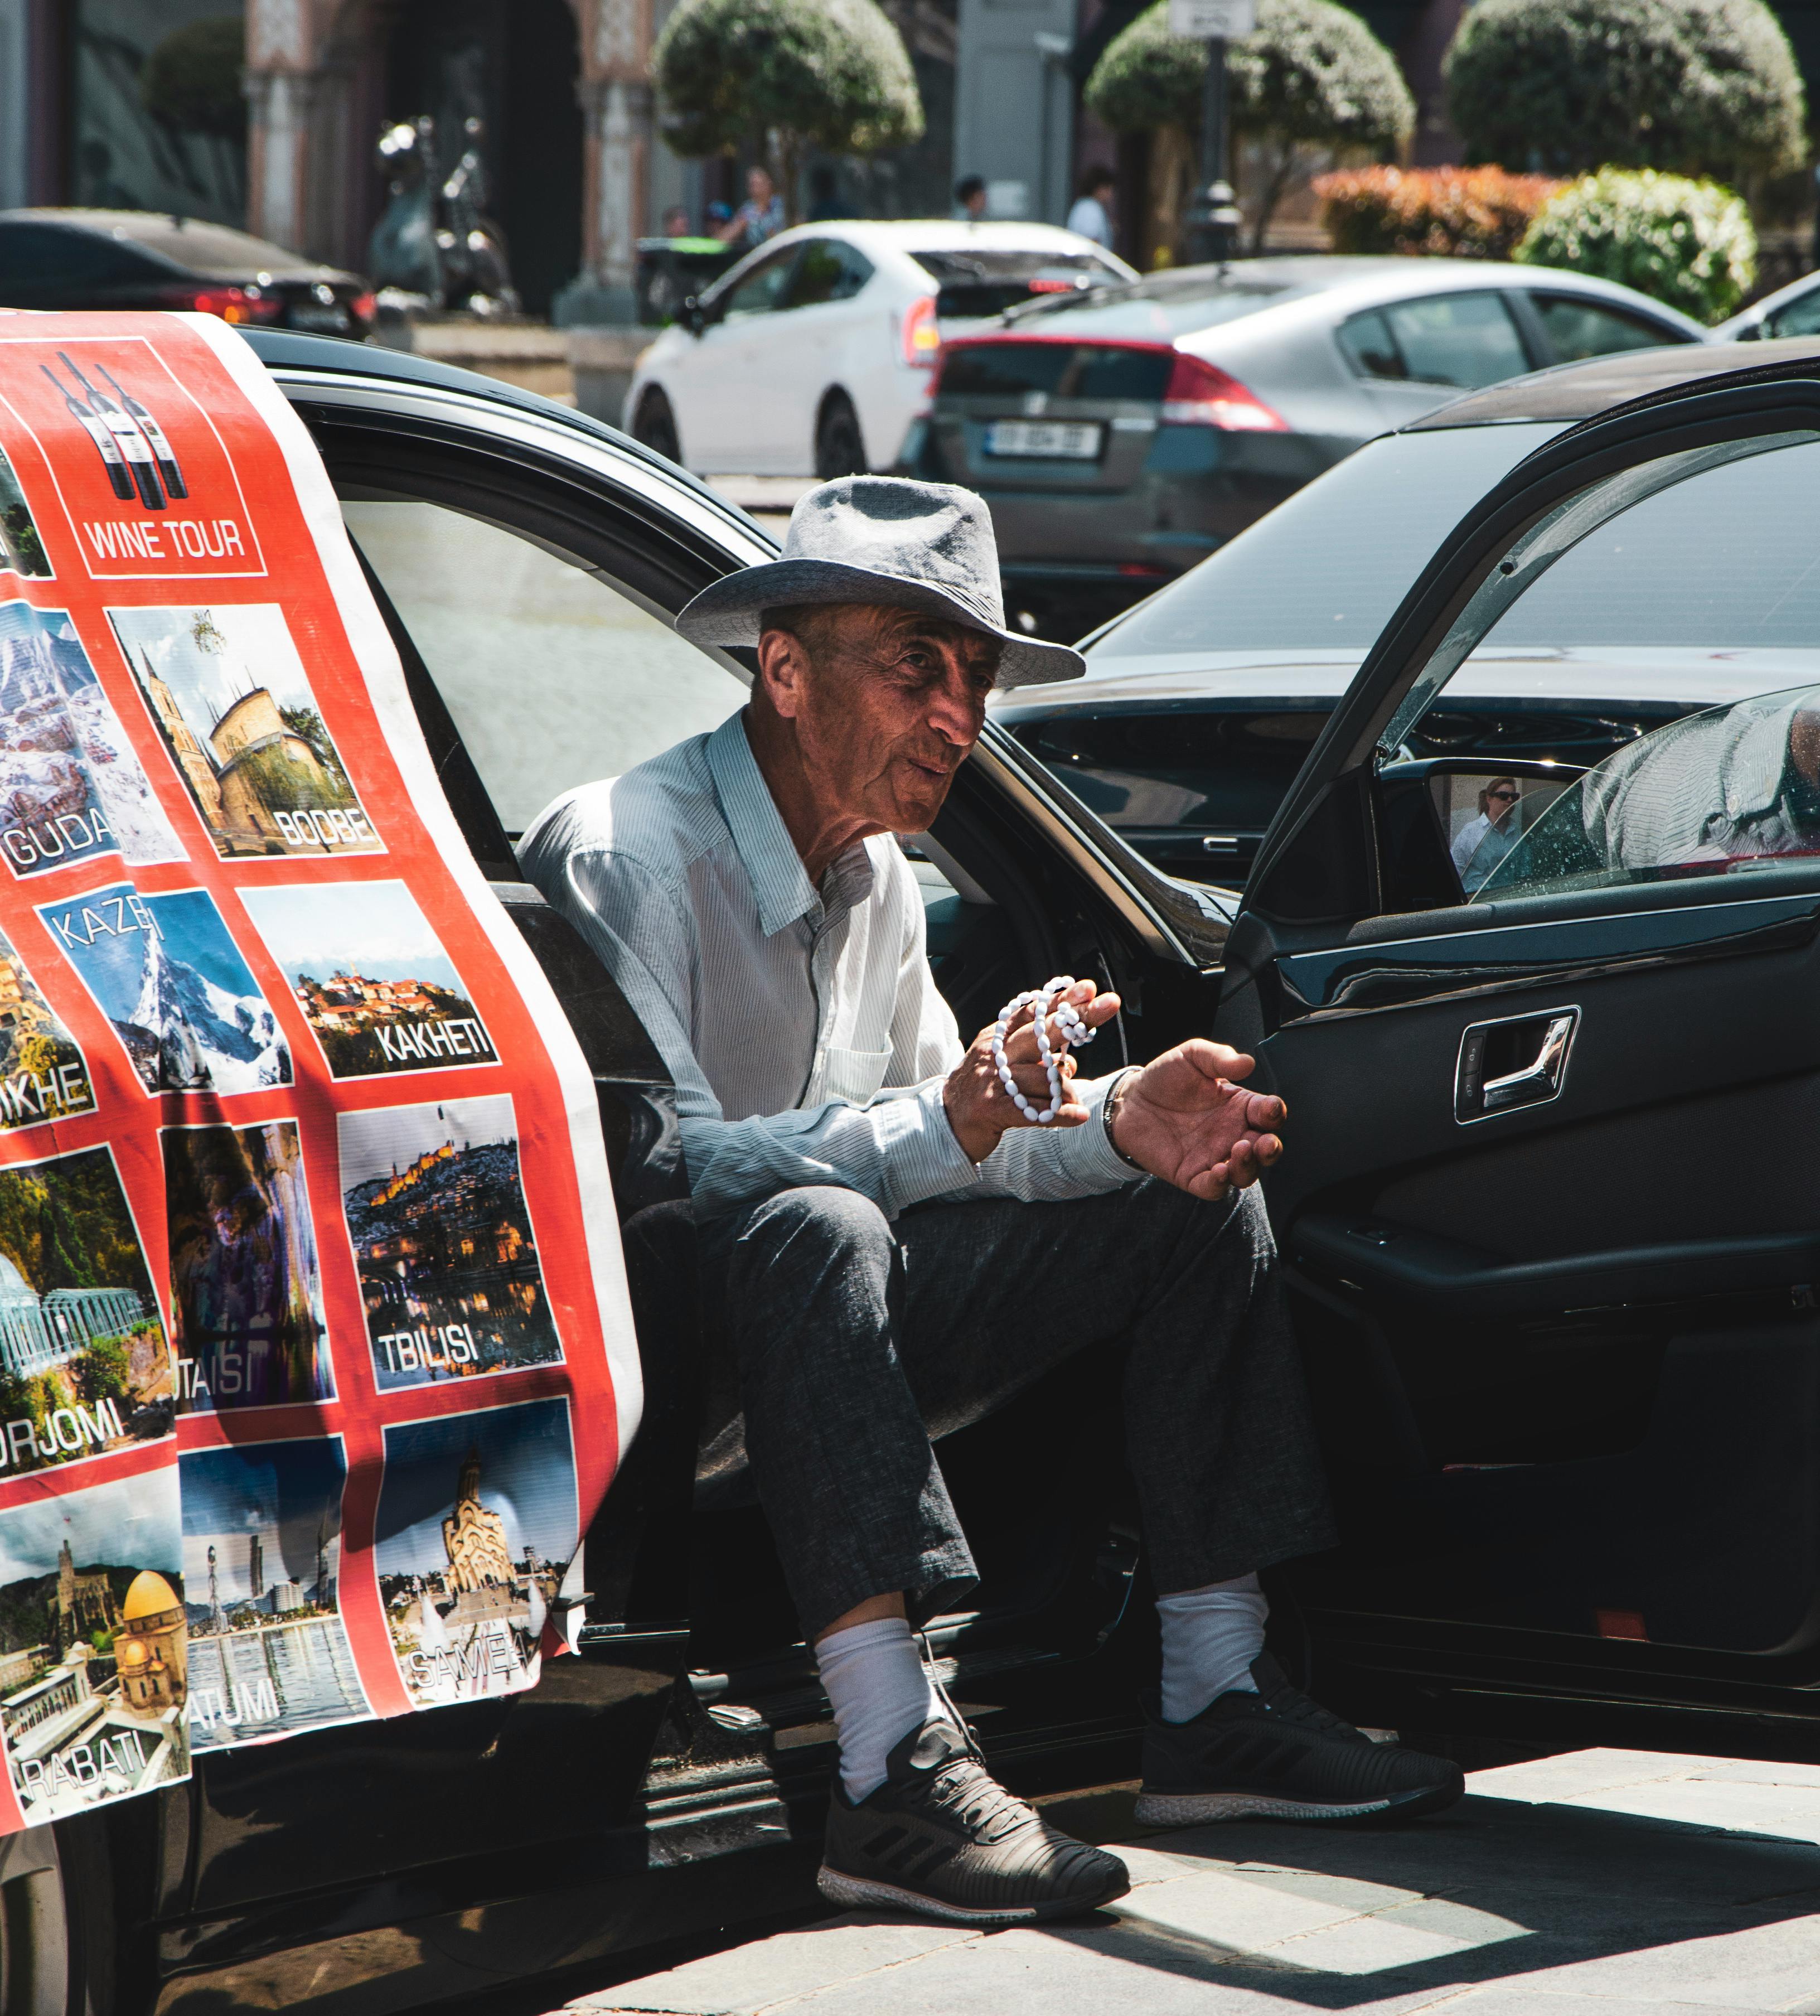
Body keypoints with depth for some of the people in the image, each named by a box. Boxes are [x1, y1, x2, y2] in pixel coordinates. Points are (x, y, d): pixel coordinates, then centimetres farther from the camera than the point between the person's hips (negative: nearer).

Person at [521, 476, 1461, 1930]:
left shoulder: (874, 865, 9)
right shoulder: (626, 858, -20)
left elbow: (947, 1126, 15)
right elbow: (664, 1166, -30)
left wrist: (1114, 1122, -6)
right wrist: (938, 1129, -40)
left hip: (819, 1324, 9)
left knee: (1196, 1199, 4)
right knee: (818, 1234, -41)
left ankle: (1215, 1702, -1)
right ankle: (892, 1774, -49)